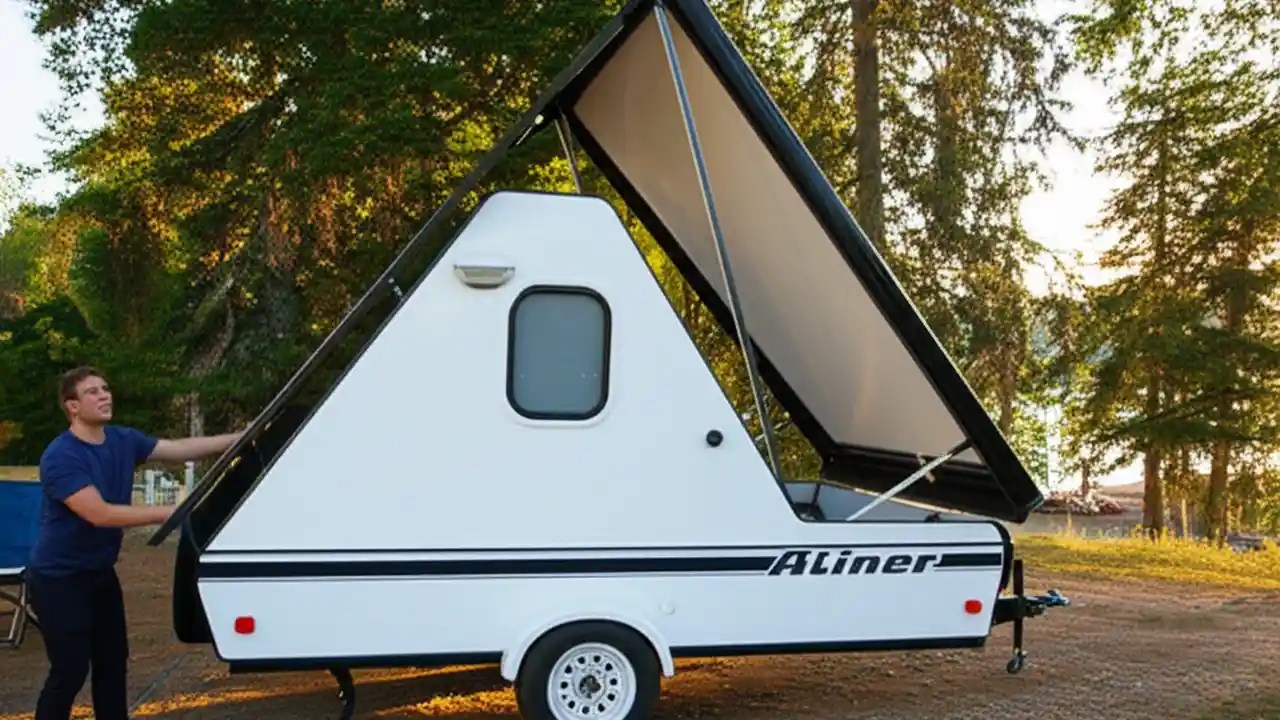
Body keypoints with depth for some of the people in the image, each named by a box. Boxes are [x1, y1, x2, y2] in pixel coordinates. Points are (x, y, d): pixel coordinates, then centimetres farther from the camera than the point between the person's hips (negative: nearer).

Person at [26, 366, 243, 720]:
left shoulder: (123, 440, 0)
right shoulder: (60, 457, -23)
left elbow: (181, 449, 4)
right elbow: (100, 514, -30)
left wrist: (242, 437, -2)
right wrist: (166, 513, -30)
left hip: (100, 572, 8)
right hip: (58, 577, -8)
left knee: (113, 662, 13)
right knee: (70, 670, -5)